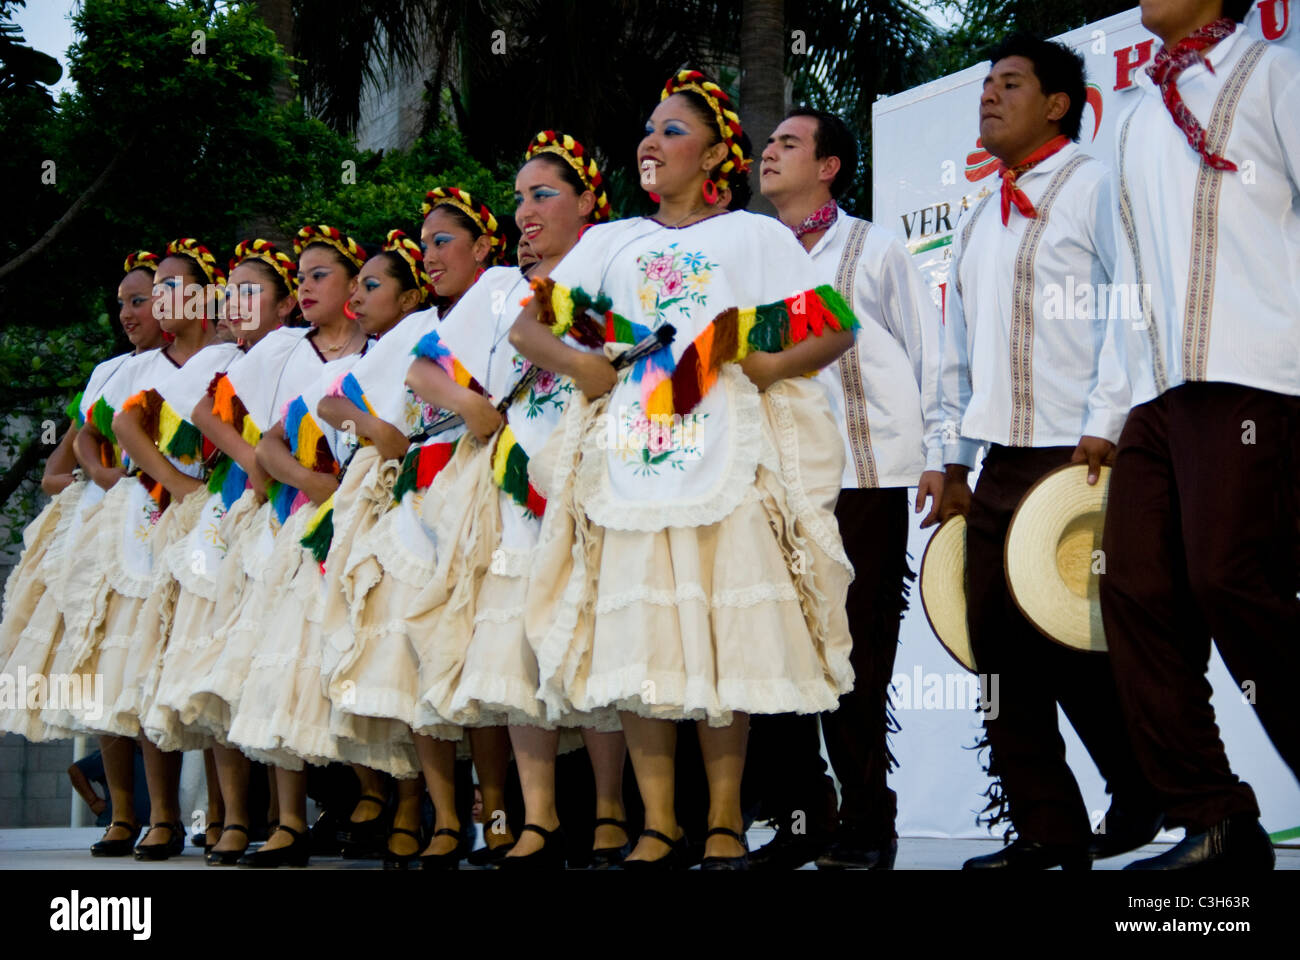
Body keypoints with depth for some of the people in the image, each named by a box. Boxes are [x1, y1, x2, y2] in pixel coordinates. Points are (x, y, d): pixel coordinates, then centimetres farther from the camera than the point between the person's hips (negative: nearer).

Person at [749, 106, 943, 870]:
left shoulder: (876, 251, 9)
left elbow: (928, 354, 7)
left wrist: (935, 456, -1)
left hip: (865, 477, -4)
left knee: (857, 658, -4)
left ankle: (866, 826, 4)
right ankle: (803, 818, 9)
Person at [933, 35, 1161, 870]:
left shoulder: (1094, 187, -2)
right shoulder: (980, 222, 21)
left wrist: (1102, 429, -18)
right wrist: (954, 461, 18)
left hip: (1075, 457, -7)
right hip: (1000, 463, 8)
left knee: (1071, 644, -7)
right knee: (999, 641, 2)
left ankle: (1145, 801, 10)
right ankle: (1046, 830, 6)